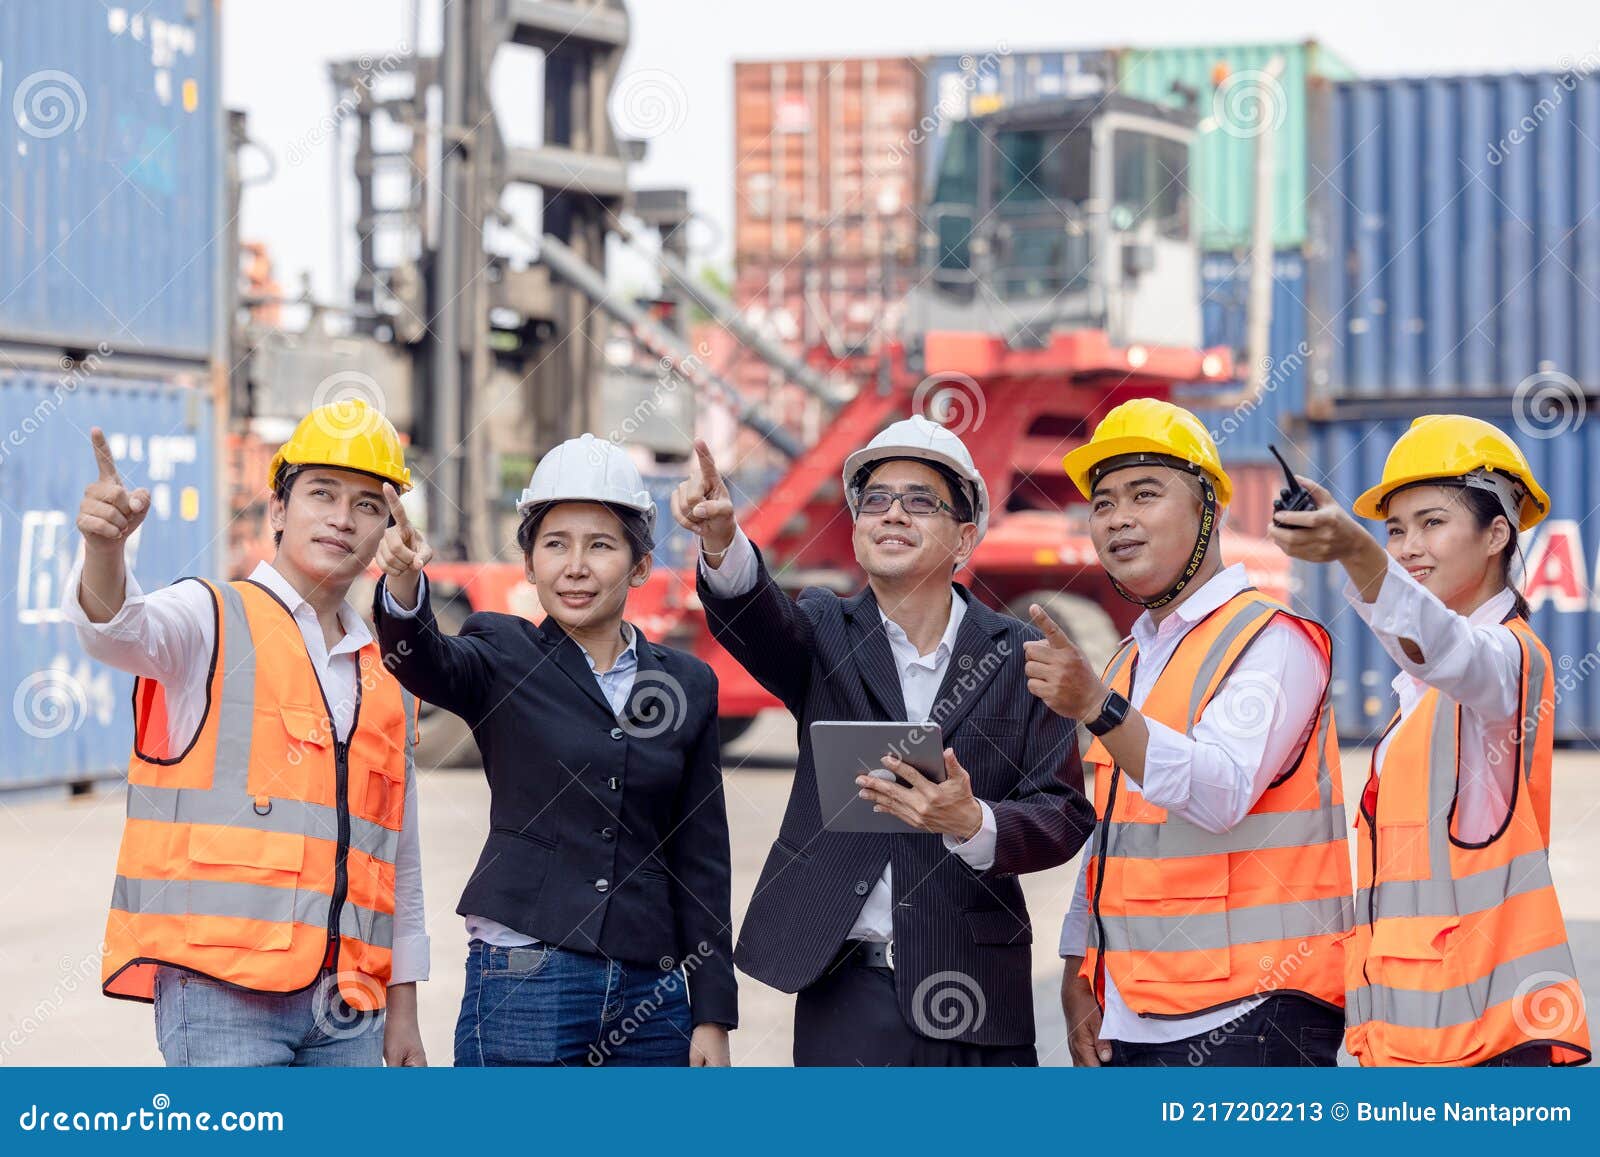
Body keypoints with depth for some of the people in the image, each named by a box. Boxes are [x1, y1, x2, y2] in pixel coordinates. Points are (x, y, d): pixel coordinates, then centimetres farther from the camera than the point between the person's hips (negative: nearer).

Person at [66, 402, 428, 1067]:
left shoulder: (389, 681, 19)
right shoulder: (211, 620, 3)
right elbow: (119, 633, -21)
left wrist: (402, 1010, 18)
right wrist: (105, 545, -42)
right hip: (221, 993, -6)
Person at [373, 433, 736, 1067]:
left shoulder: (688, 684, 10)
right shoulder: (504, 656, 4)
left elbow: (702, 860, 10)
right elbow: (427, 664, -19)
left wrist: (712, 1015, 6)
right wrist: (404, 585, -41)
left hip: (651, 995, 3)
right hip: (525, 984, -3)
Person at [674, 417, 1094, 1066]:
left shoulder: (1020, 659, 3)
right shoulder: (826, 635, 6)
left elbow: (1064, 814, -1)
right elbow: (759, 620, -16)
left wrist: (972, 823, -22)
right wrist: (722, 543, -38)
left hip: (974, 994, 0)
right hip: (844, 992, 0)